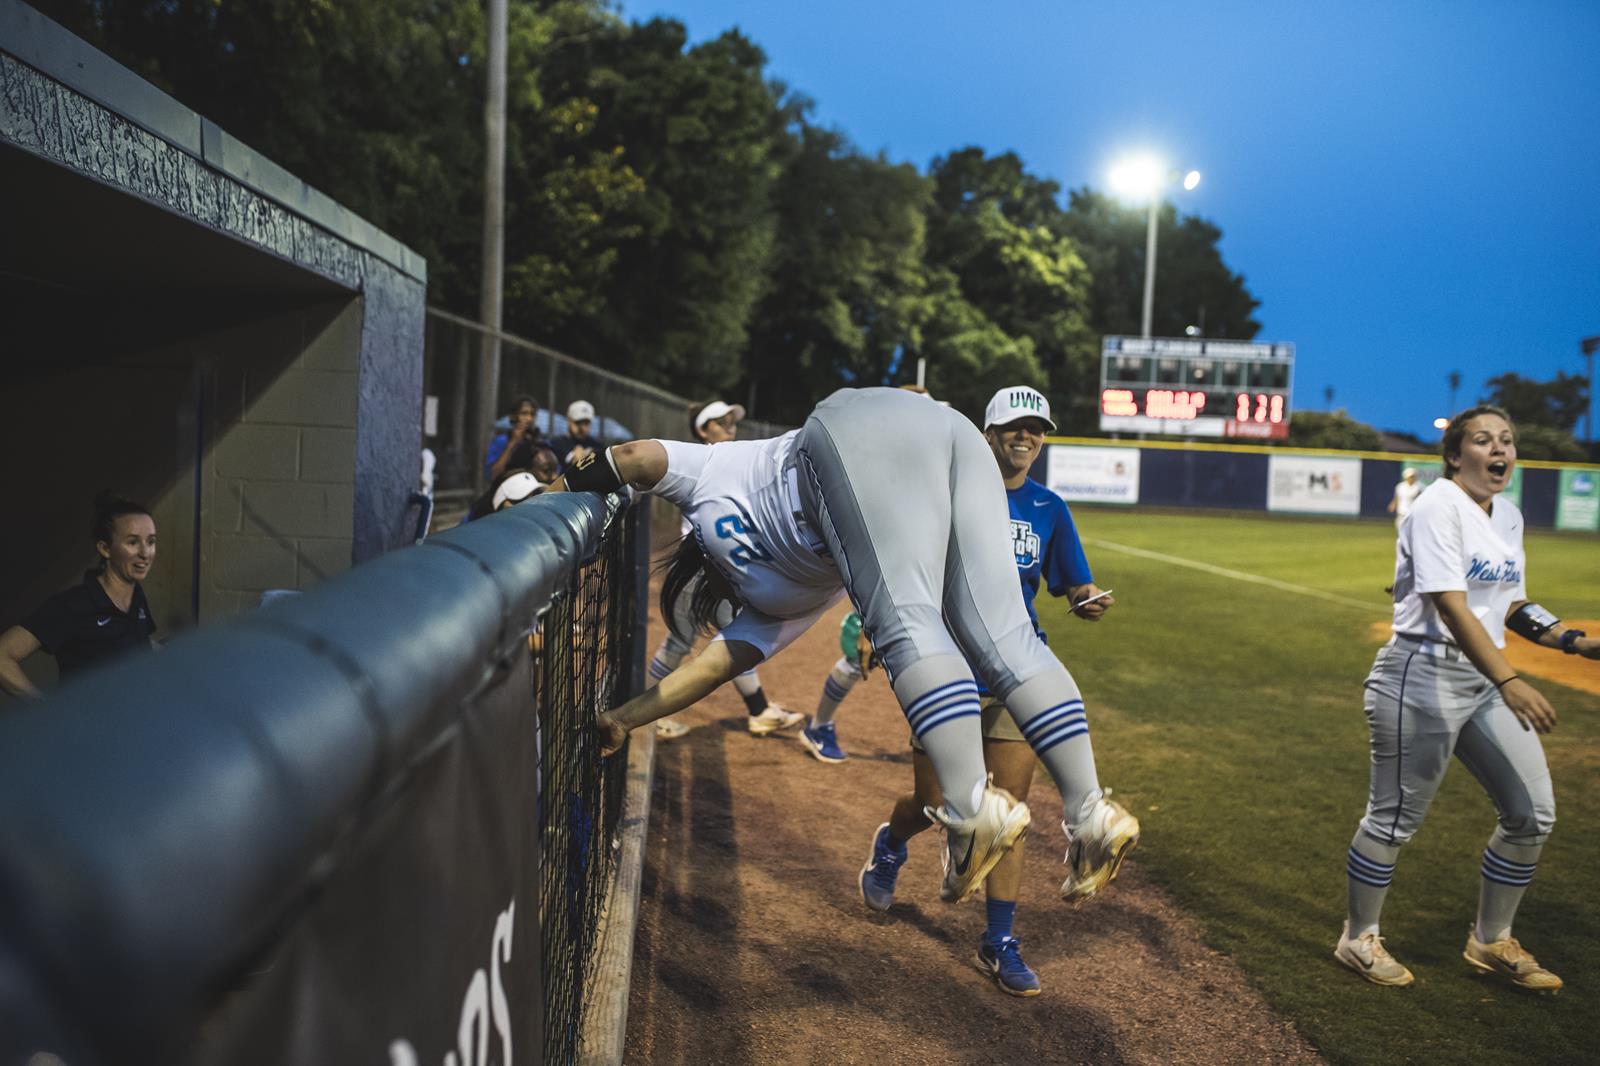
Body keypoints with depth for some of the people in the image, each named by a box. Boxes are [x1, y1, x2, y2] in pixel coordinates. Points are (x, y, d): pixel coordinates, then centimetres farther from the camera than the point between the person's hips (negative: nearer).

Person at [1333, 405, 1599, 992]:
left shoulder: (1508, 516, 13)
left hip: (1485, 680, 9)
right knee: (1394, 817, 0)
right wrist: (1509, 681, -34)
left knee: (1532, 813, 9)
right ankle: (1358, 939, 20)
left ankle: (1491, 942, 27)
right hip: (1424, 678, -9)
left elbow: (1513, 607, 20)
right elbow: (1451, 608, -24)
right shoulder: (1439, 507, -14)